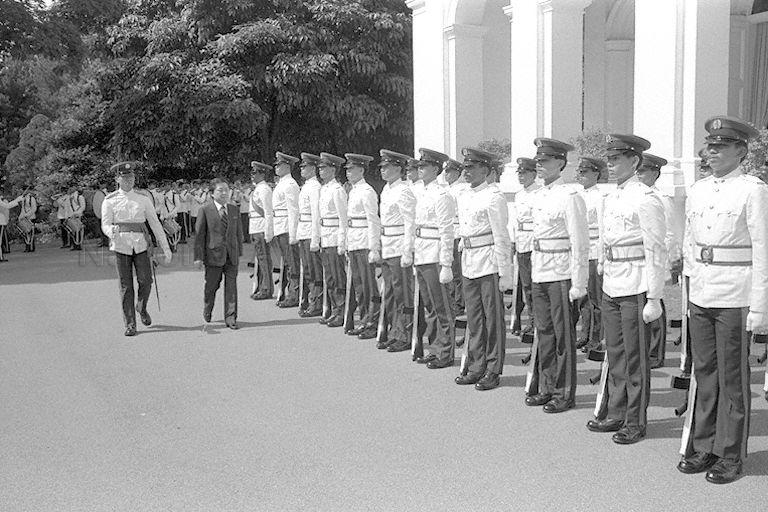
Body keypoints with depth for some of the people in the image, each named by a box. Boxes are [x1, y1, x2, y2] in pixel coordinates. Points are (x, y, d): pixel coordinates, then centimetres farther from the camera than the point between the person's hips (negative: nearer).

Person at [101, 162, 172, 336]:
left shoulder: (143, 200, 9)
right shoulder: (110, 201, 5)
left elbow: (155, 224, 8)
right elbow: (105, 225, 1)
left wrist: (166, 248, 2)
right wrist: (112, 232, -24)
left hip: (141, 245, 1)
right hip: (121, 246, -1)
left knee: (145, 281, -8)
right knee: (126, 285, 0)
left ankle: (142, 308, 23)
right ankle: (130, 324, 9)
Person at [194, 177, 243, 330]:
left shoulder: (234, 210, 10)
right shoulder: (205, 210, -3)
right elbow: (199, 235, -3)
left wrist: (239, 252, 12)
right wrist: (198, 257, -6)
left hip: (231, 255, 3)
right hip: (213, 254, -3)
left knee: (231, 286, -1)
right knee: (211, 285, 8)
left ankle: (230, 318, 4)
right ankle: (207, 310, 35)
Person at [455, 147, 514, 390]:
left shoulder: (493, 198, -11)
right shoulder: (463, 197, 13)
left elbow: (502, 238, -12)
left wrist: (505, 274, -13)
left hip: (489, 265, -7)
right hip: (468, 264, 8)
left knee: (493, 319, 2)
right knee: (473, 319, 12)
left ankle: (493, 370, 11)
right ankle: (476, 367, 22)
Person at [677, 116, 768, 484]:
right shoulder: (697, 191, 11)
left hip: (736, 298, -5)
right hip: (700, 296, 5)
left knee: (732, 379, 3)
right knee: (704, 374, 11)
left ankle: (730, 457, 14)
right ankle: (703, 447, 22)